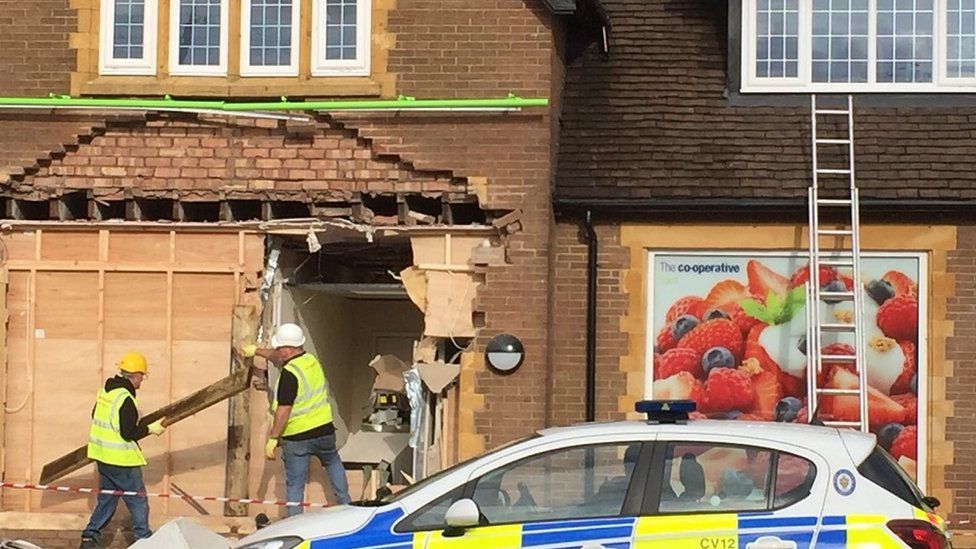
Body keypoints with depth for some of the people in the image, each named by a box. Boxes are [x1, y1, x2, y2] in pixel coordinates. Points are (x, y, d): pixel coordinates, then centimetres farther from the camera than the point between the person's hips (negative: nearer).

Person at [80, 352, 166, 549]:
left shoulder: (105, 391, 6)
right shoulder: (125, 399, -21)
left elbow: (96, 417, 19)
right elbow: (128, 433, -22)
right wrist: (150, 429, -10)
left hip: (103, 458, 8)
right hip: (122, 460, -8)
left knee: (106, 499, 17)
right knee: (138, 502, 4)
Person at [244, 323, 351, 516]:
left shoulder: (289, 374, -20)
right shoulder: (311, 360, 4)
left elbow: (284, 410, -23)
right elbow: (278, 358, 23)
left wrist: (273, 438, -17)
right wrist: (256, 351, 34)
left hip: (297, 437, -7)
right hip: (324, 430, 7)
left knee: (294, 483, 4)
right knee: (333, 463, 31)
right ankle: (345, 503, 33)